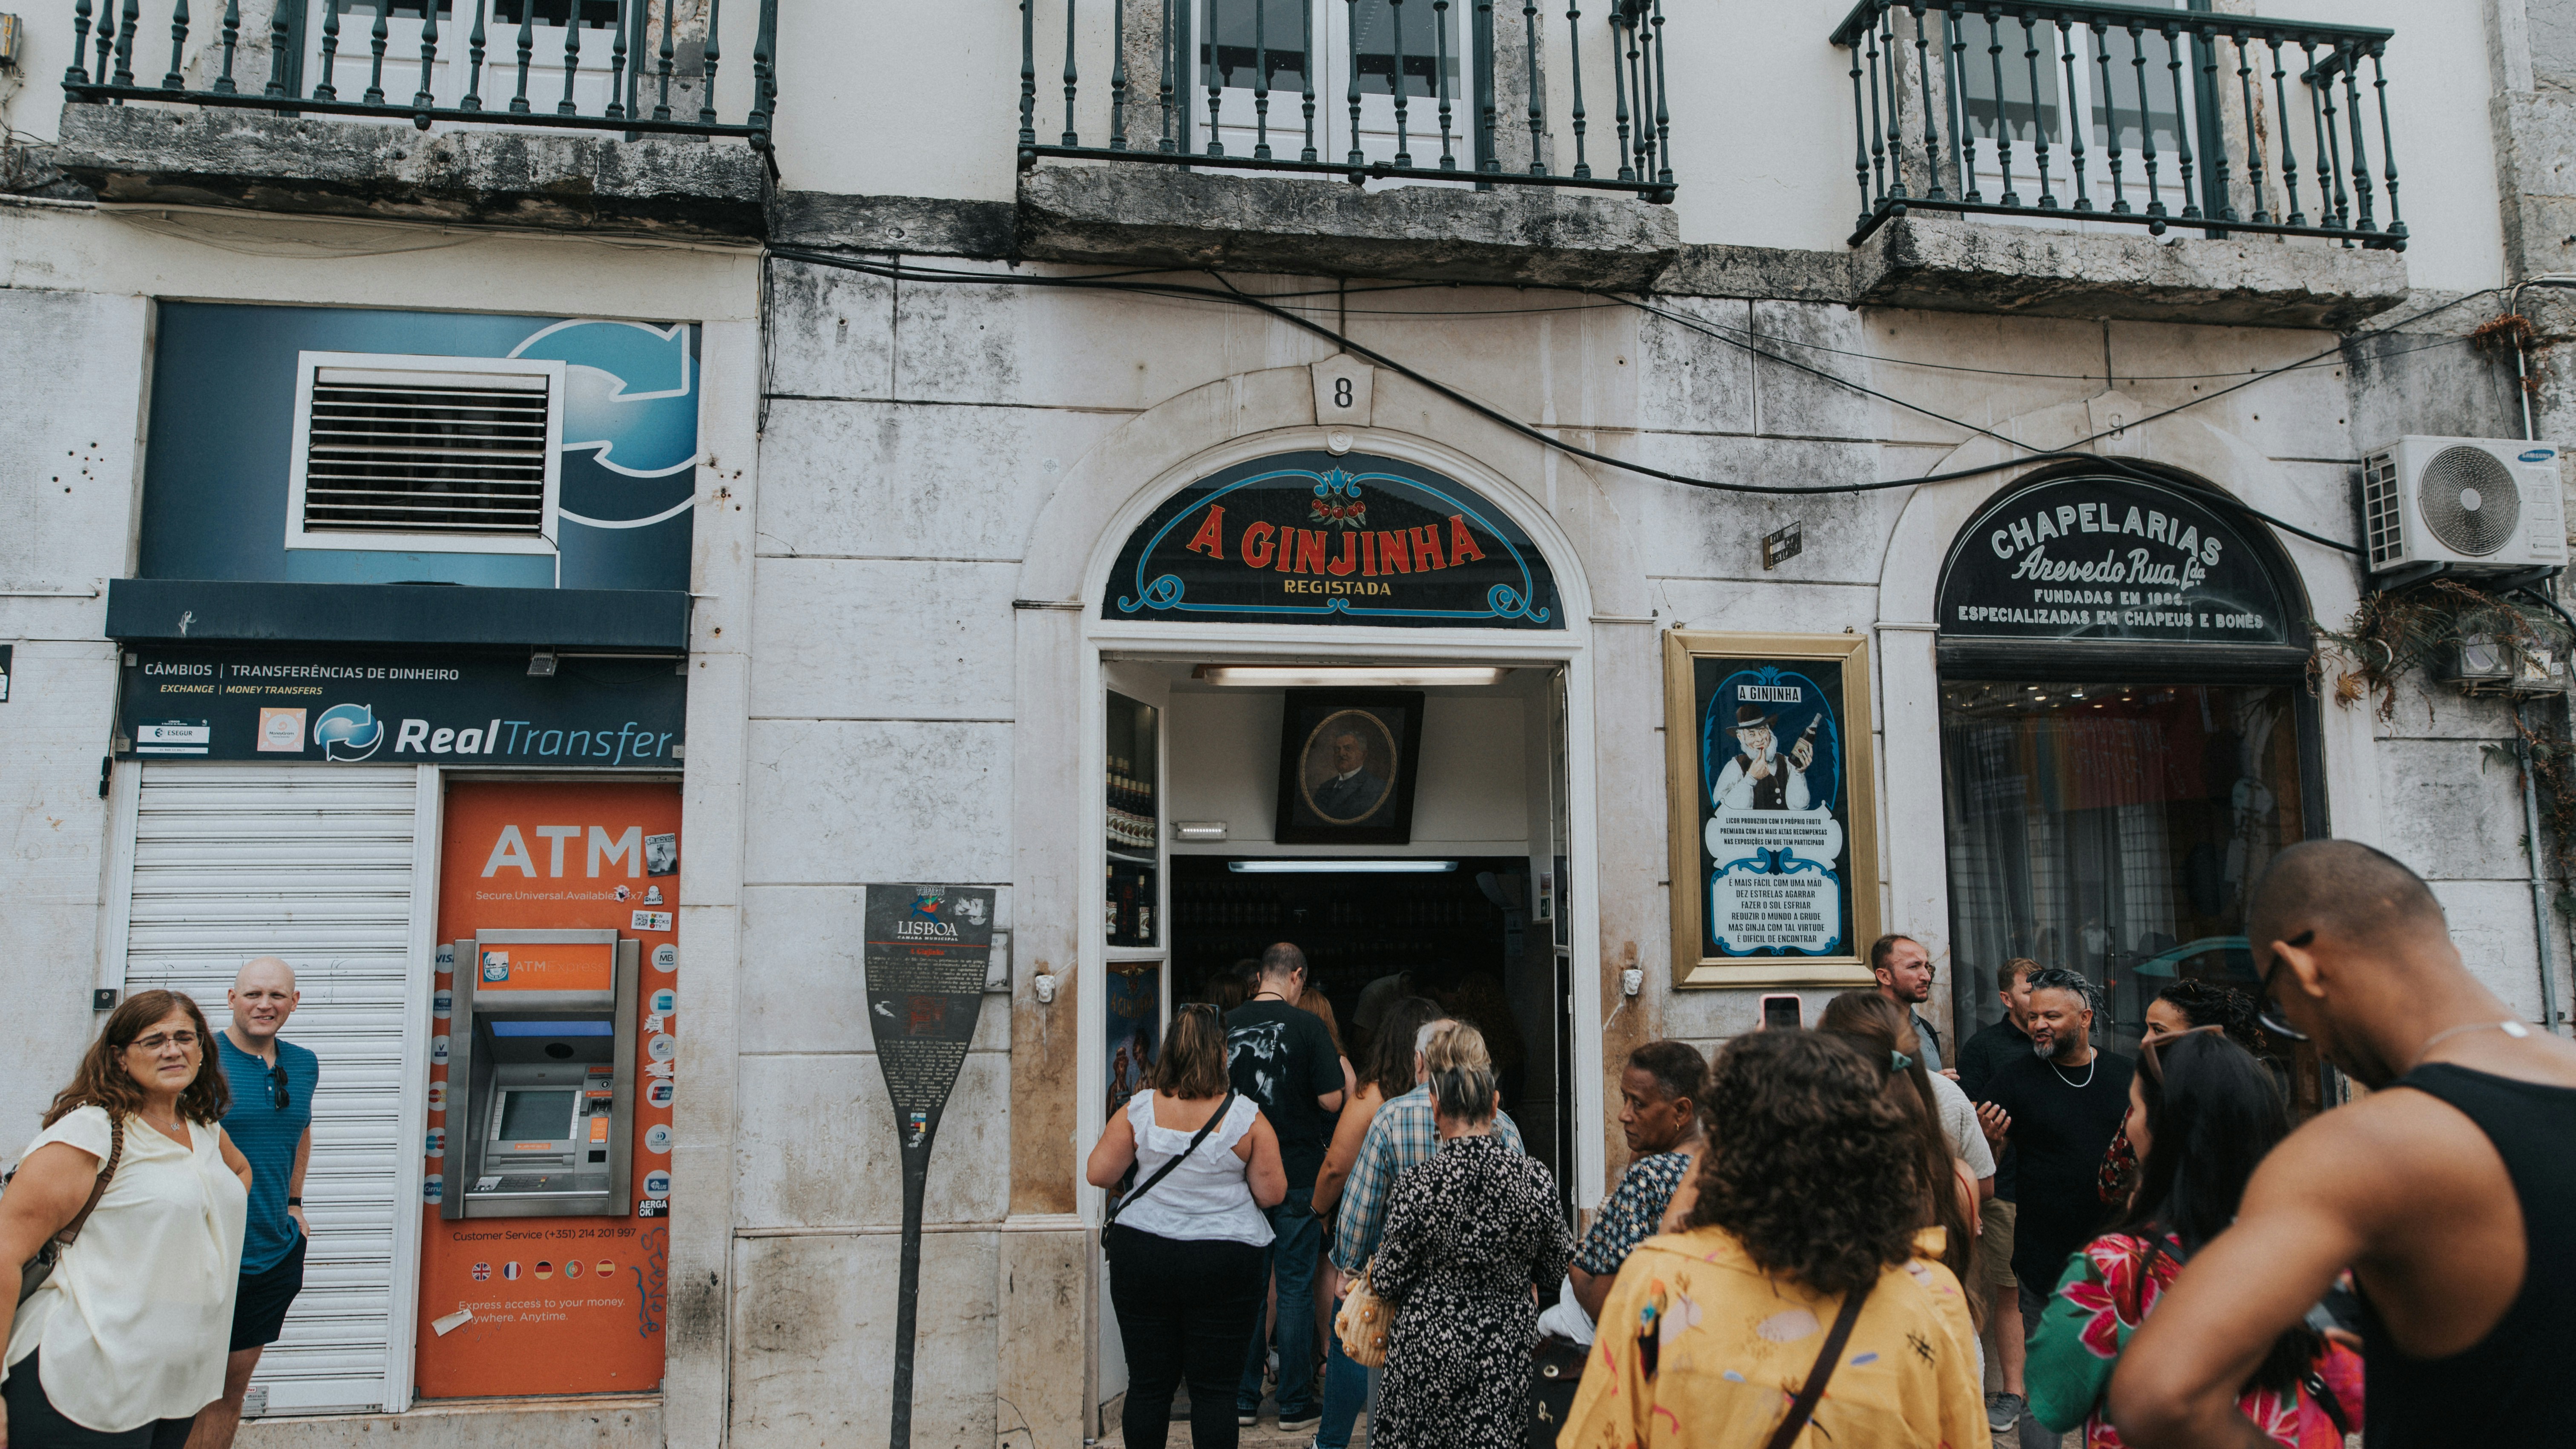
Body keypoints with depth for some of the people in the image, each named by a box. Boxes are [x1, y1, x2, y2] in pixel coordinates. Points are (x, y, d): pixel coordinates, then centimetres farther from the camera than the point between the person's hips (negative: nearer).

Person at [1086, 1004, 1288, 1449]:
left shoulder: (1139, 1110, -3)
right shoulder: (1247, 1117, -7)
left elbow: (1098, 1173, 0)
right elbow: (1272, 1194, -4)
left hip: (1142, 1256, 2)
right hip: (1225, 1260, -1)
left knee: (1148, 1383, 11)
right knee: (1214, 1388, 7)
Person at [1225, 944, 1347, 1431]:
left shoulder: (1227, 1024, 0)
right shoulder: (1307, 1025, -11)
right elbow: (1331, 1100, -13)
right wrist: (1339, 1069, 6)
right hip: (1298, 1175, -3)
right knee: (1295, 1286, 5)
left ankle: (1244, 1400, 17)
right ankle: (1295, 1403, 11)